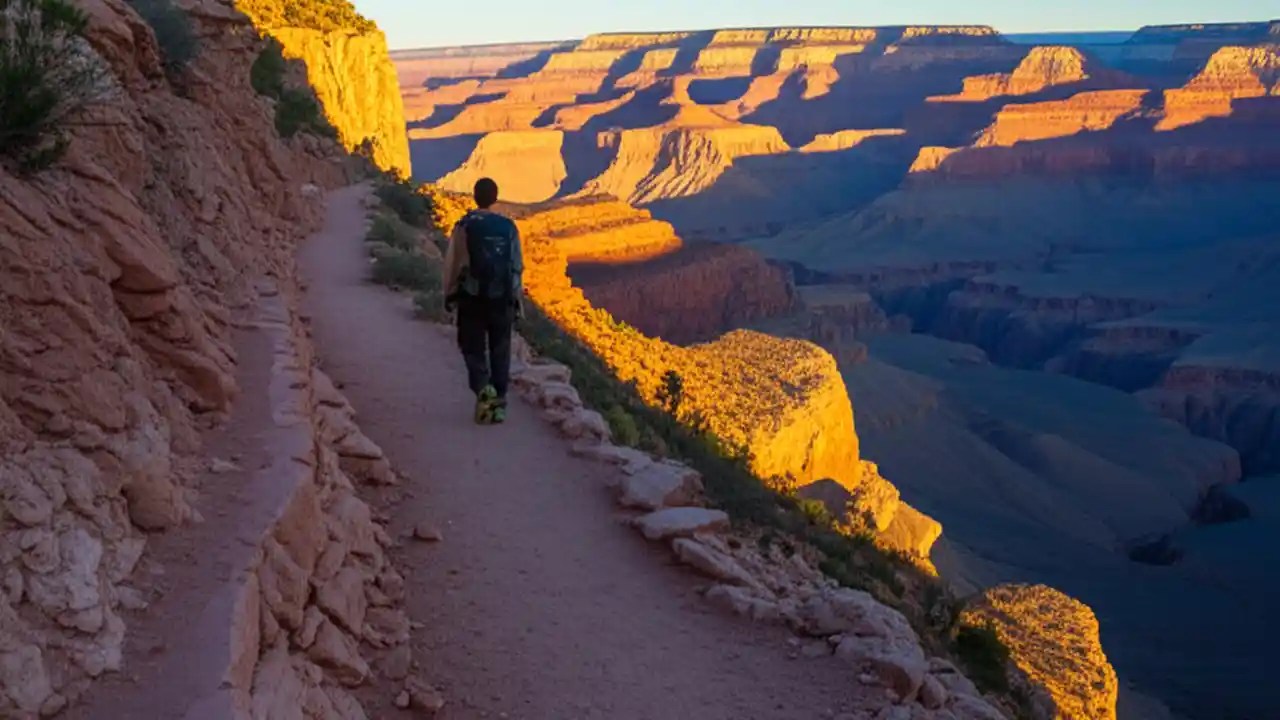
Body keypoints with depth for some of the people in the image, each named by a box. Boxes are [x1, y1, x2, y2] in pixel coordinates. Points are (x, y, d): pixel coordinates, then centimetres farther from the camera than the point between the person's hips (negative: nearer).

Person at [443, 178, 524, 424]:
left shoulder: (464, 226, -6)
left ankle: (483, 388, -17)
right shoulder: (508, 227, 1)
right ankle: (499, 403, 12)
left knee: (474, 349, 8)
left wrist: (449, 295, 9)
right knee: (500, 351, 10)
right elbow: (517, 267, 6)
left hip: (472, 298, -2)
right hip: (502, 299, 2)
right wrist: (516, 300, 15)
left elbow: (452, 264, -4)